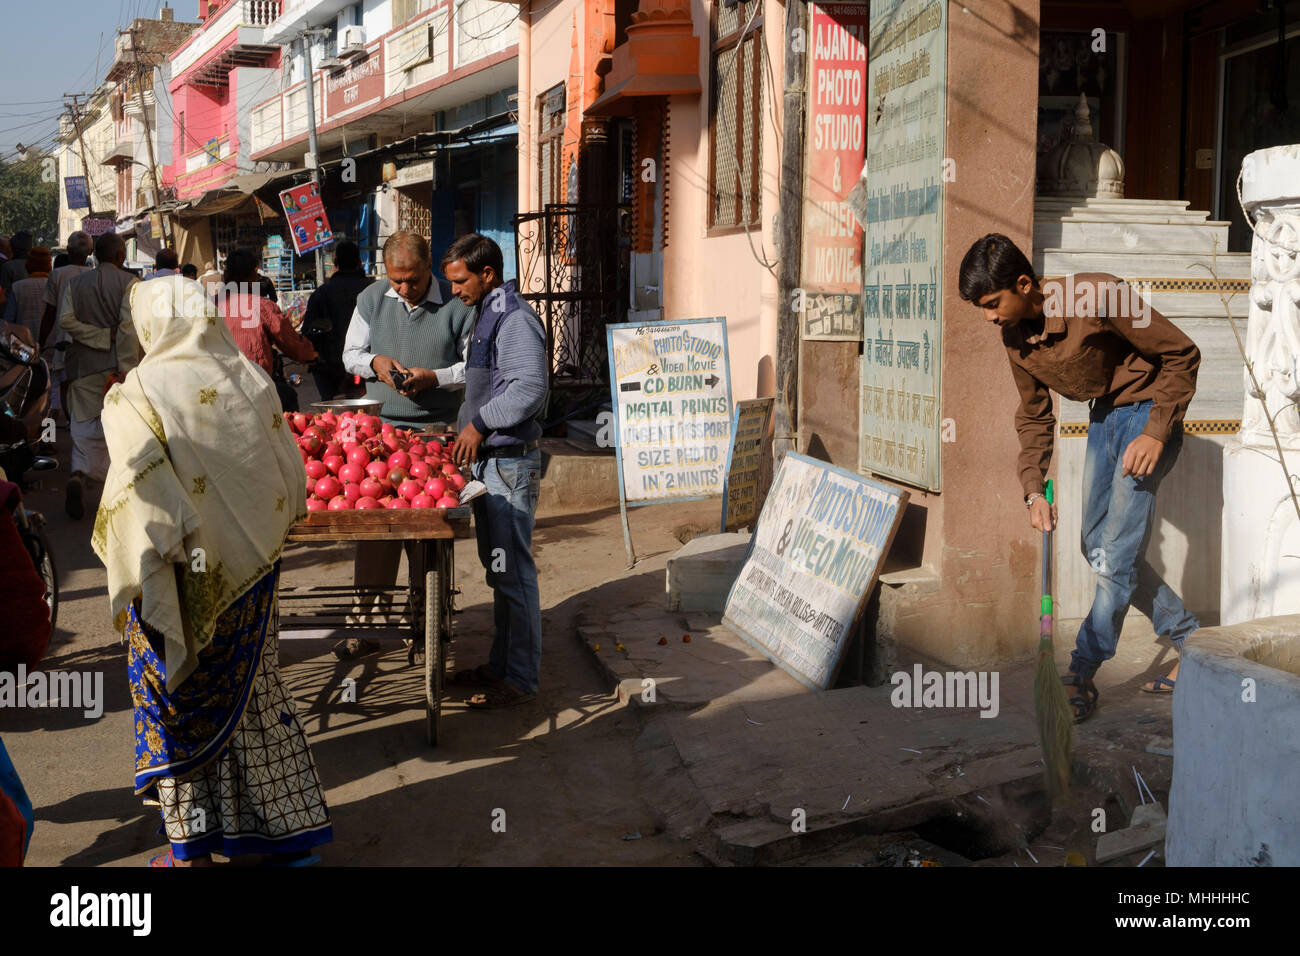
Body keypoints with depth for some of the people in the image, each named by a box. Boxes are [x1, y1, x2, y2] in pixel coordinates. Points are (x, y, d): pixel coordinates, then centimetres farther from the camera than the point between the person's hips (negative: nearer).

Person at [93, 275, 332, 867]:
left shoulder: (138, 397, -16)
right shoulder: (251, 384, -4)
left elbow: (136, 502, -19)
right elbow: (292, 481, 2)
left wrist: (126, 590, -10)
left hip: (180, 579, -4)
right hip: (251, 575, 4)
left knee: (176, 705, 11)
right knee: (255, 696, 17)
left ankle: (192, 846, 19)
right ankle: (291, 830, 24)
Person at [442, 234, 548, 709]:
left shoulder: (515, 318, -14)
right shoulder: (486, 315, 17)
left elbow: (531, 389, -23)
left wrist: (479, 424, -17)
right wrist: (461, 430, 16)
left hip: (510, 461, -10)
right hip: (488, 459, 10)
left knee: (512, 570, -5)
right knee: (497, 567, 16)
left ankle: (521, 678, 1)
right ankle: (501, 663, 25)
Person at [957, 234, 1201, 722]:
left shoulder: (1099, 297, -27)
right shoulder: (1015, 336, -5)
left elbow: (1182, 354, -19)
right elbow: (1034, 416, 7)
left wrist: (1156, 432, -23)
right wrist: (1033, 489, -5)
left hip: (1146, 412, -8)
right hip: (1102, 418, 8)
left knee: (1117, 551, -11)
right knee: (1097, 546, 8)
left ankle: (1081, 676, -5)